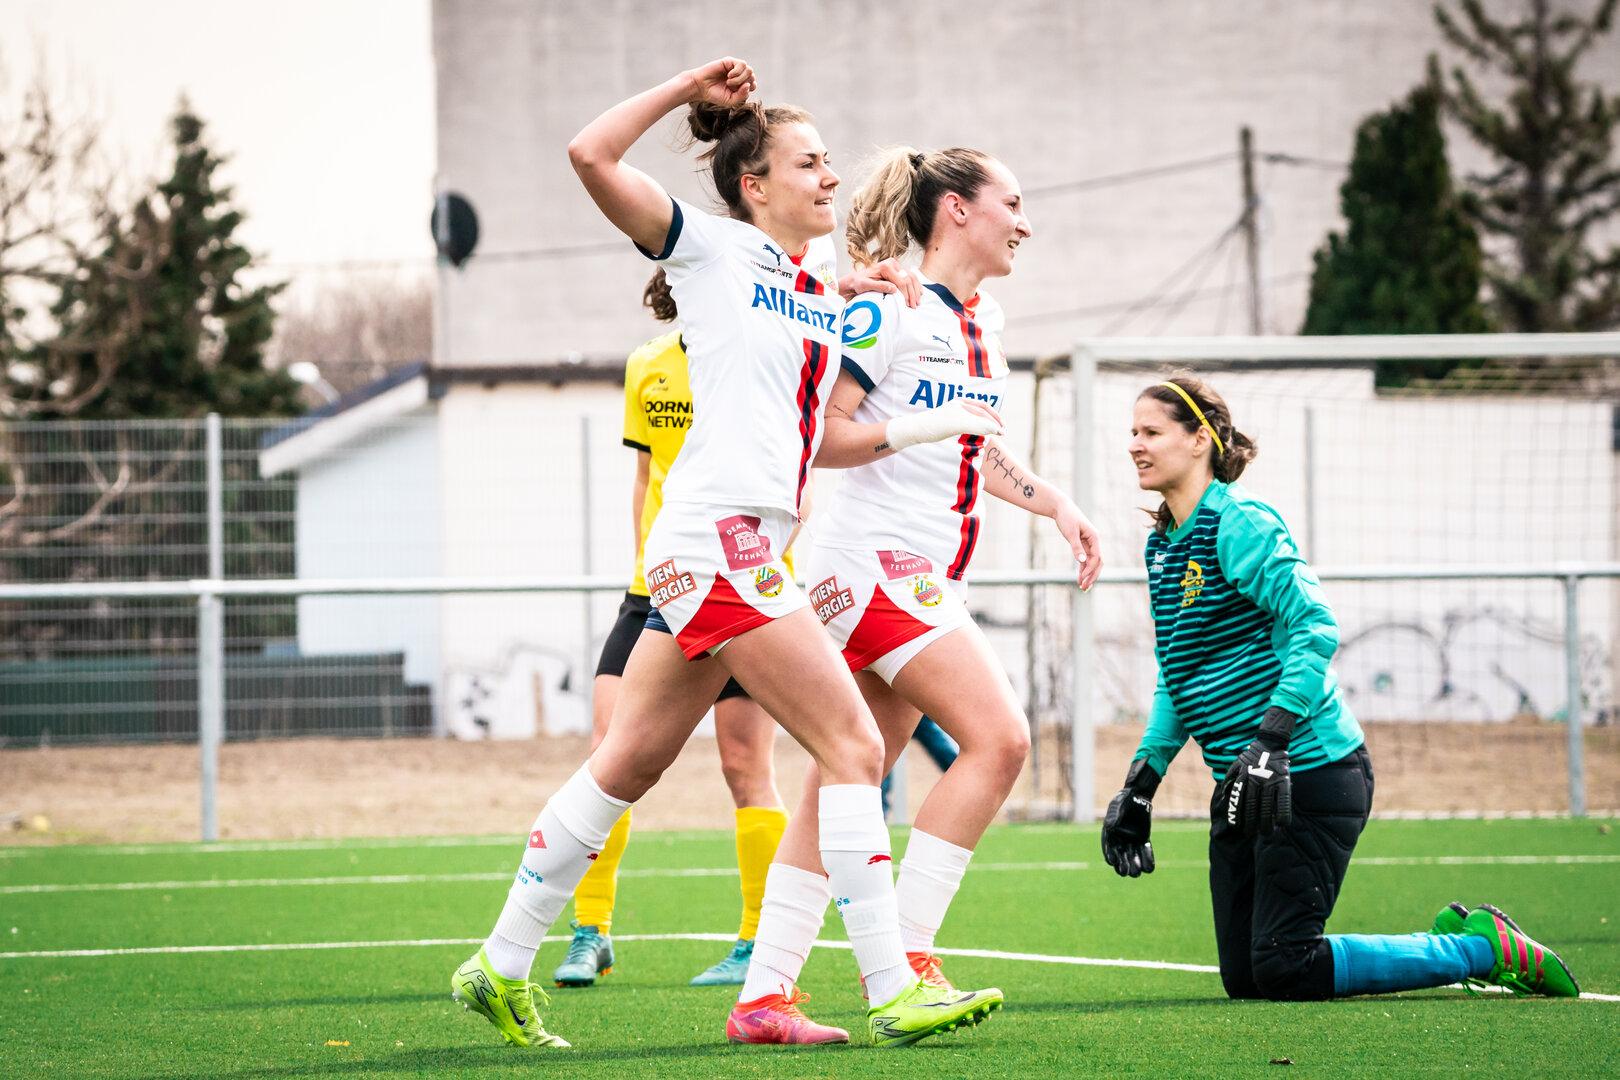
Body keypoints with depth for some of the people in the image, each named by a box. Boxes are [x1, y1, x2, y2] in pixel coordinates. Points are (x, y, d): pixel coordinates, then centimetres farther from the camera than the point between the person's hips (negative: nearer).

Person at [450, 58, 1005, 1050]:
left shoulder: (826, 281, 19)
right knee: (855, 746, -12)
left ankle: (502, 967, 19)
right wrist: (691, 89, -6)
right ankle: (893, 993, -14)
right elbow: (592, 155, -11)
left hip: (760, 549, 9)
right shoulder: (713, 248, -2)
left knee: (626, 767, 12)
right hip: (719, 534, -9)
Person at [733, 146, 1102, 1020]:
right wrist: (910, 430, -24)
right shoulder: (887, 308, -11)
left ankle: (764, 991, 7)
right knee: (997, 737, -19)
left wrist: (1056, 506, 24)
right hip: (875, 560, -9)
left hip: (931, 579, 9)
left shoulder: (983, 321, 17)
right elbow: (821, 436, -14)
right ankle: (905, 957, -15)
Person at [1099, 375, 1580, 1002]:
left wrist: (1271, 740, -31)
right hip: (1243, 784, 9)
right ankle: (1451, 938, 17)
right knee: (1244, 979, 4)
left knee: (1283, 970, -13)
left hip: (1310, 772, -9)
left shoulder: (1239, 523, -13)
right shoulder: (1162, 544, 14)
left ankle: (1485, 949, 1)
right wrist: (1141, 782, 16)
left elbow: (1315, 627, -23)